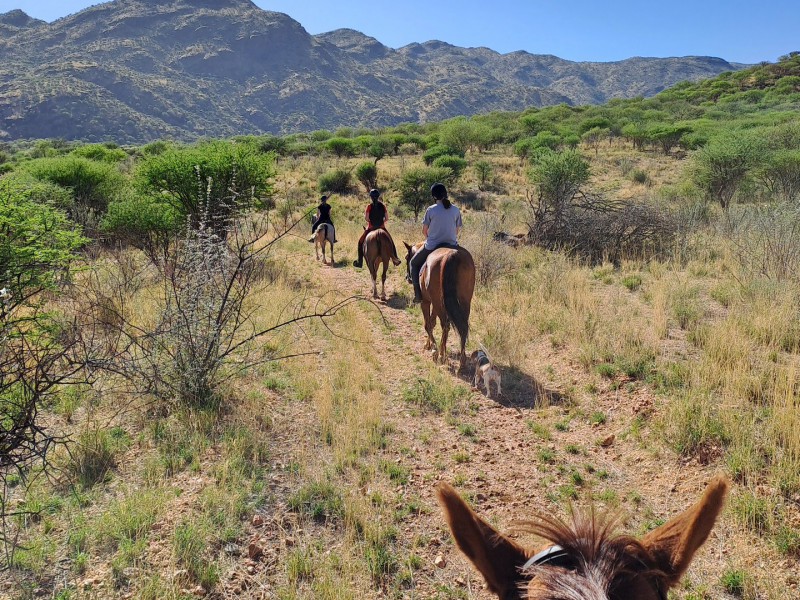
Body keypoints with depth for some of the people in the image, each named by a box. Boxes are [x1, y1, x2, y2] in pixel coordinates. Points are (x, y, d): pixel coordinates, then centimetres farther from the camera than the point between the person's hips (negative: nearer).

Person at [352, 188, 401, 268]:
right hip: (382, 227, 2)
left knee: (361, 241, 15)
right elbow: (386, 218, -1)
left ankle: (359, 261, 13)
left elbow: (366, 218, -14)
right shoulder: (383, 205, -1)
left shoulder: (369, 206, -9)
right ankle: (395, 259, 20)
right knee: (390, 241, 21)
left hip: (371, 228, -2)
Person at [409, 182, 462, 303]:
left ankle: (418, 294, 11)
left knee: (414, 263, 21)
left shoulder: (430, 210, -9)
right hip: (451, 245, 3)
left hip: (432, 246, -3)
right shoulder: (456, 210, 0)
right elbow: (456, 231, 7)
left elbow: (424, 231, -2)